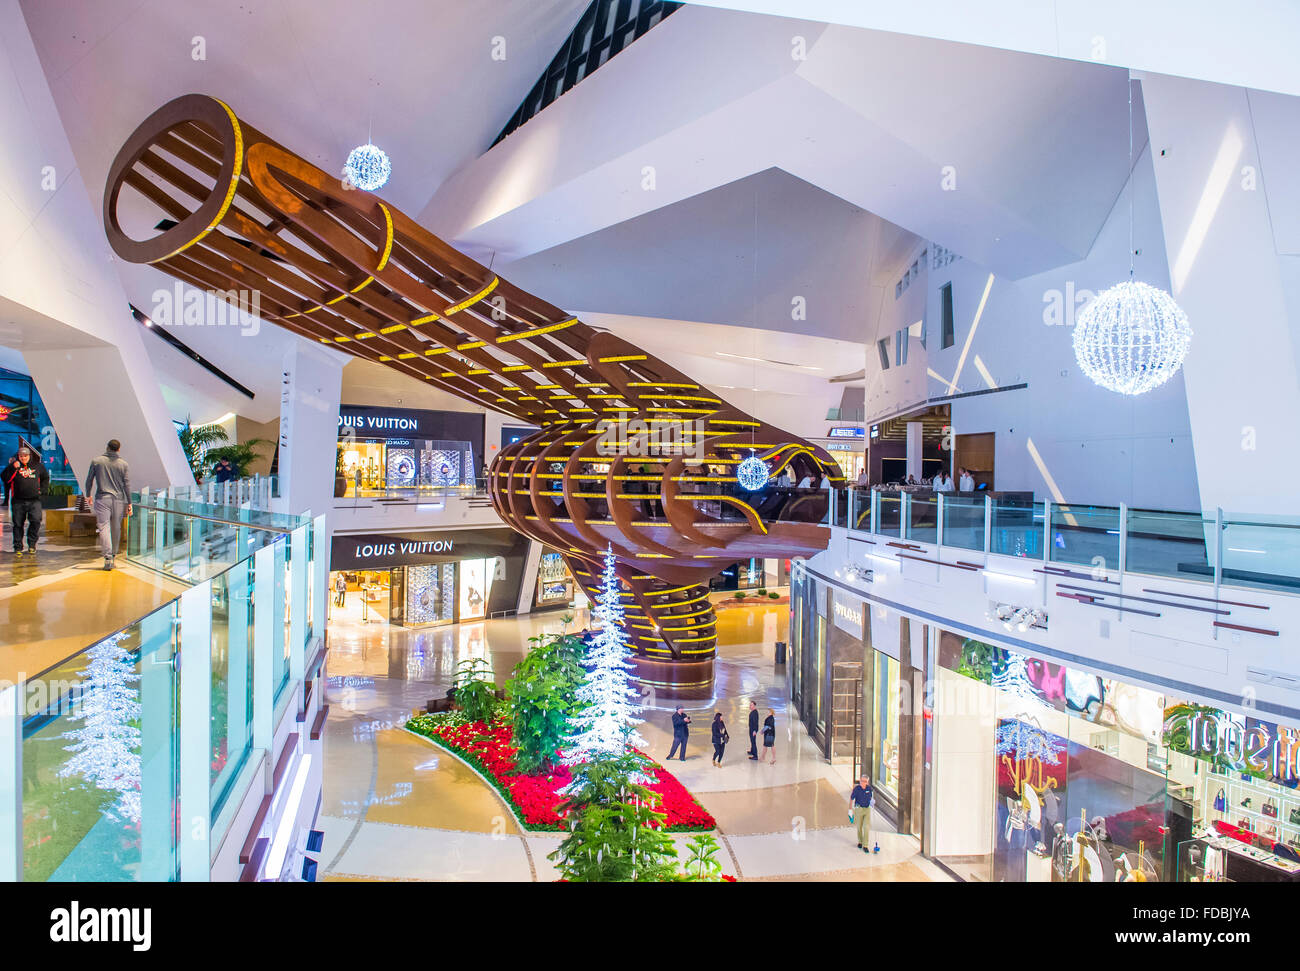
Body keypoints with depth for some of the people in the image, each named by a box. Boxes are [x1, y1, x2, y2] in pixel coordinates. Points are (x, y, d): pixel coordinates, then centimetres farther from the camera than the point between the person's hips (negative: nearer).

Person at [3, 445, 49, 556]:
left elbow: (45, 478, 23)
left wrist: (42, 490, 12)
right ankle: (18, 548, 13)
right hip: (18, 501, 0)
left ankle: (32, 543, 4)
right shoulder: (13, 466, 3)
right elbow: (5, 479, -9)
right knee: (18, 524, 4)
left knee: (36, 520, -14)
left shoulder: (37, 466, 9)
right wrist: (13, 468, -19)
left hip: (34, 500, 0)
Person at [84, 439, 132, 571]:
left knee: (103, 527, -6)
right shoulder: (124, 464, 3)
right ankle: (113, 555, 21)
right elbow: (127, 485, 2)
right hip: (119, 500, 2)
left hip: (102, 499, -1)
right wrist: (129, 503, 5)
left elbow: (89, 479, 8)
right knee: (116, 529, 11)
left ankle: (108, 557, -18)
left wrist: (88, 495, 23)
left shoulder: (96, 461, 1)